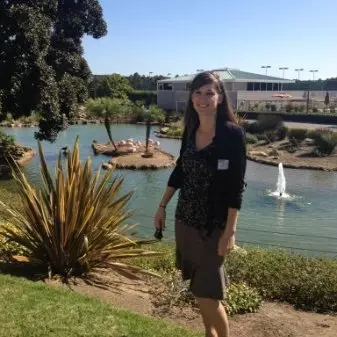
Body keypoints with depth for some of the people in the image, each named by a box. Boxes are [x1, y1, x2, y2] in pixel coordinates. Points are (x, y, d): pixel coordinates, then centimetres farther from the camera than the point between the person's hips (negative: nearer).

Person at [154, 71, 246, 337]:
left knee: (207, 294, -2)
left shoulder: (232, 133, -14)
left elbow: (236, 185, -16)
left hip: (214, 224, -6)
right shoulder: (190, 131, 3)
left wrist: (230, 230, -19)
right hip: (185, 219, 6)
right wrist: (162, 206, 15)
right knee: (199, 289, 16)